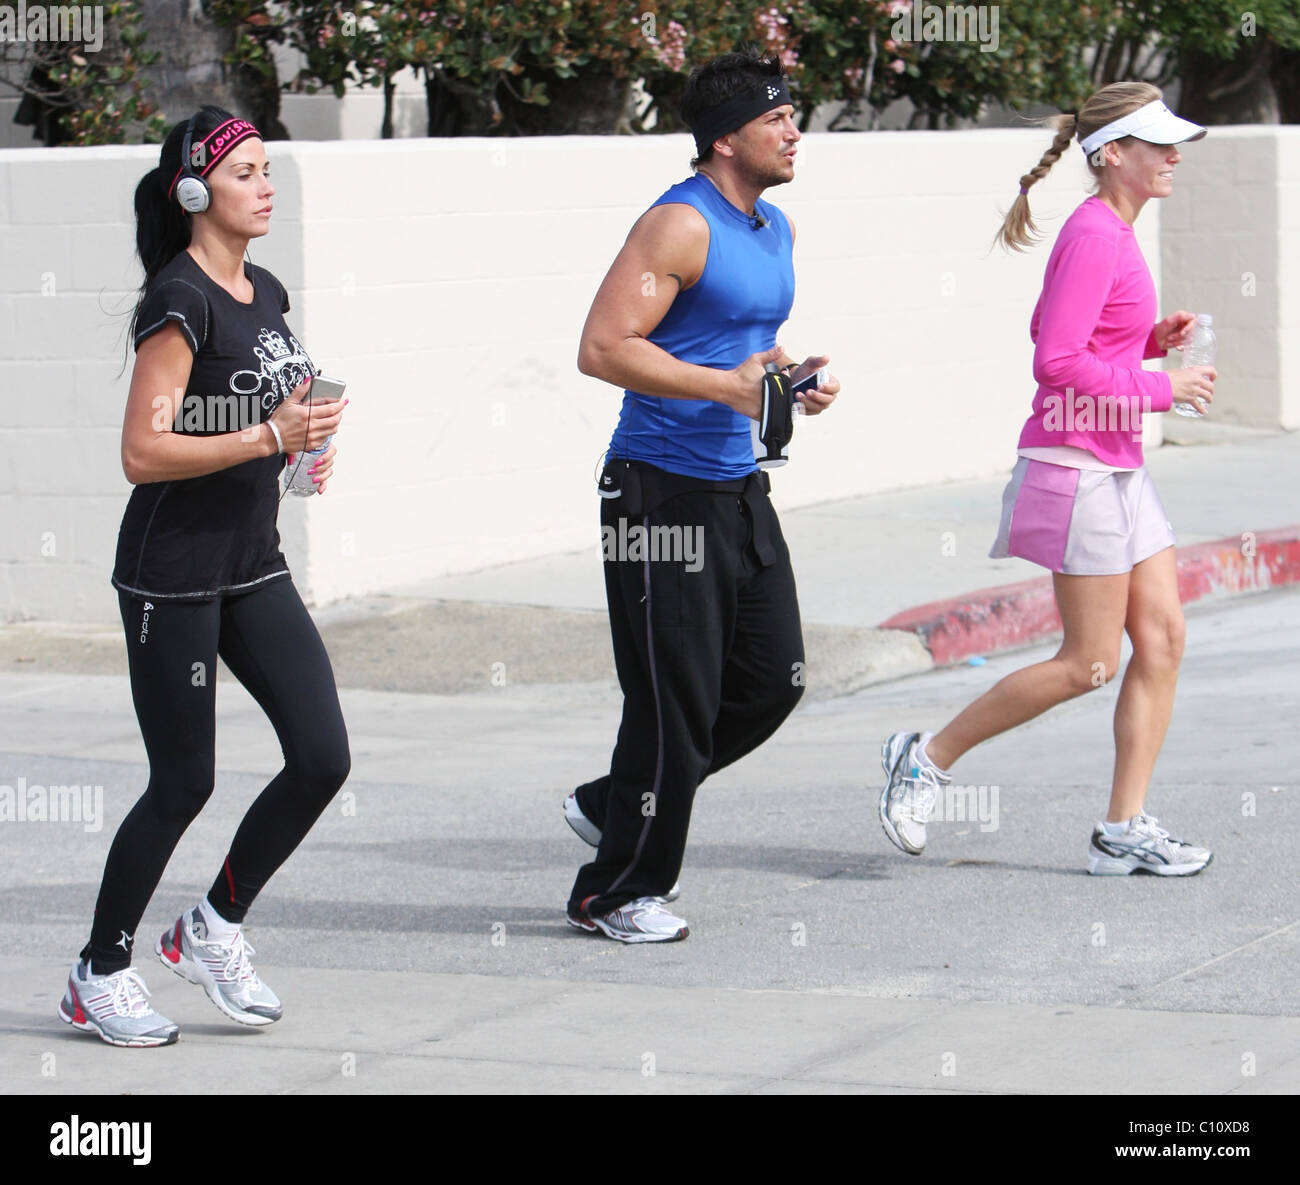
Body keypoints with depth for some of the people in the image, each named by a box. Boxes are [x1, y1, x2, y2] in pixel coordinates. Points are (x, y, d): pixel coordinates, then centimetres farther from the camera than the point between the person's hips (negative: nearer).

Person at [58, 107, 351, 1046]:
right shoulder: (179, 303, -15)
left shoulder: (264, 293, 11)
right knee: (183, 782, -1)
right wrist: (268, 438, -26)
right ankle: (101, 975, 16)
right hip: (172, 572, -8)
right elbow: (144, 452, -21)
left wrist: (302, 445, 5)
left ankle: (215, 929, 18)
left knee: (323, 756, -1)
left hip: (253, 565, 8)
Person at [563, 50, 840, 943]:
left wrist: (793, 377, 6)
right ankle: (615, 894, 9)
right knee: (675, 701, -5)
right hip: (663, 492, -9)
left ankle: (613, 804, 26)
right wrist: (728, 385, -27)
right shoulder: (681, 225, -15)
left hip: (738, 489, 9)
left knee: (773, 679, 9)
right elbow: (604, 348, -22)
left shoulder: (776, 231, 13)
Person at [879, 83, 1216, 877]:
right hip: (1077, 466, -10)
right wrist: (1160, 388, -16)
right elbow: (1057, 363, -22)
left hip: (1118, 469, 10)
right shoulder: (1094, 237, -17)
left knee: (1163, 637, 5)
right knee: (1090, 662, -4)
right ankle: (928, 758, 8)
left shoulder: (1114, 234, 13)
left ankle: (1125, 829, 7)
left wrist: (1151, 341, 9)